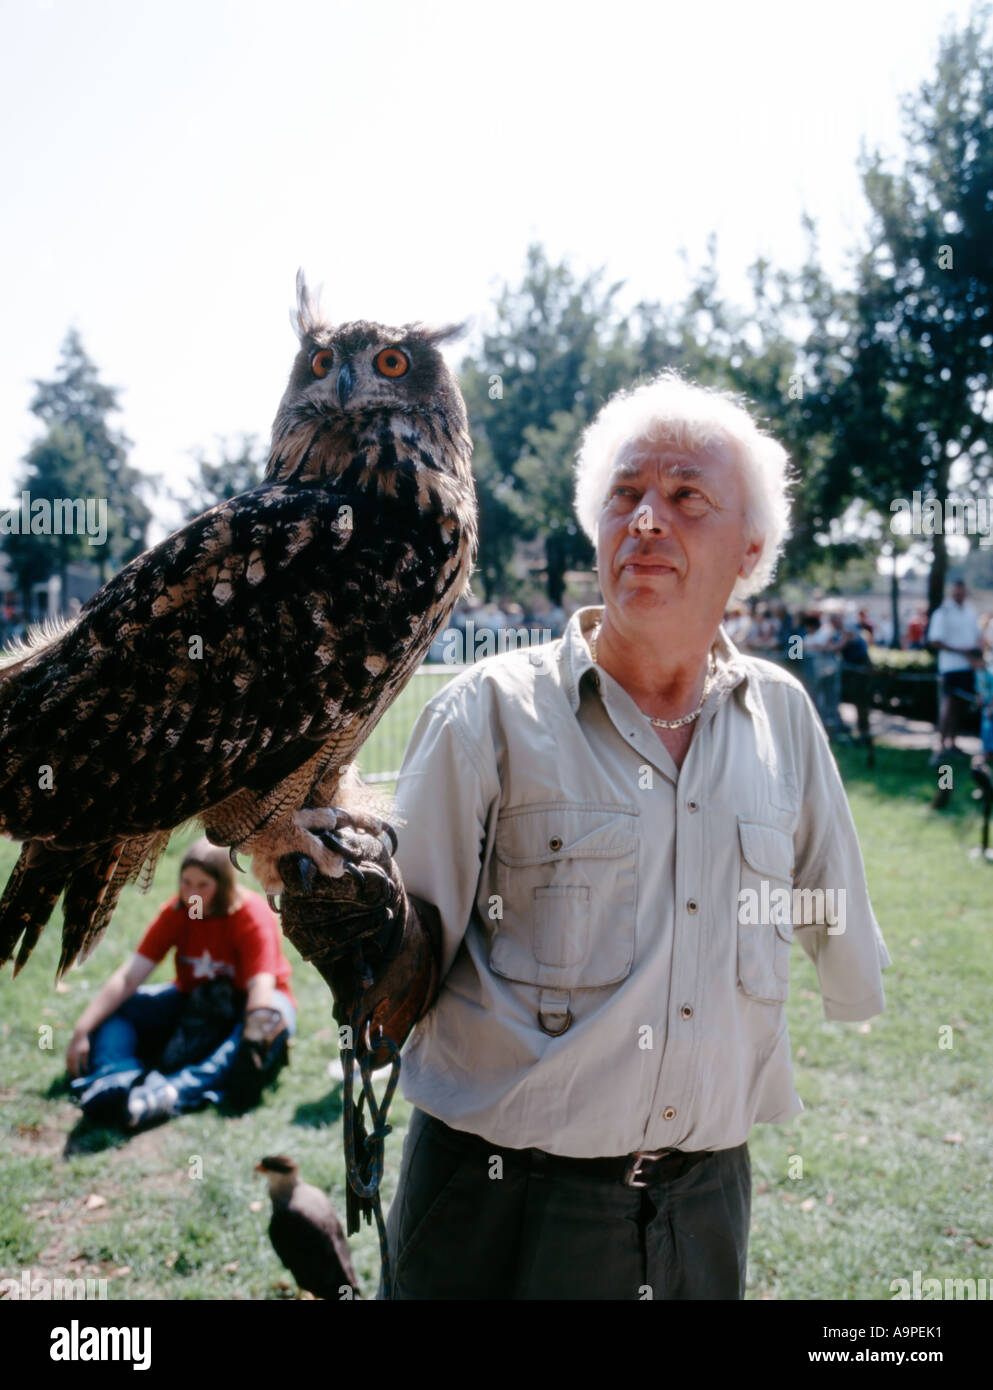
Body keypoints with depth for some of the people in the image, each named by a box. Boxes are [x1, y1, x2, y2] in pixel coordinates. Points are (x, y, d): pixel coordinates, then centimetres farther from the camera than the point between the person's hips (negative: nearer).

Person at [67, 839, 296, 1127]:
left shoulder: (252, 914, -20)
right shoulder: (175, 914, -10)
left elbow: (261, 984, -31)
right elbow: (128, 977, -15)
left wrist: (255, 1032, -48)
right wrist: (81, 1031, -24)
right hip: (194, 1001, 4)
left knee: (273, 1027, -39)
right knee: (111, 1009, -15)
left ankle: (172, 1094, -58)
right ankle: (121, 1082, -46)